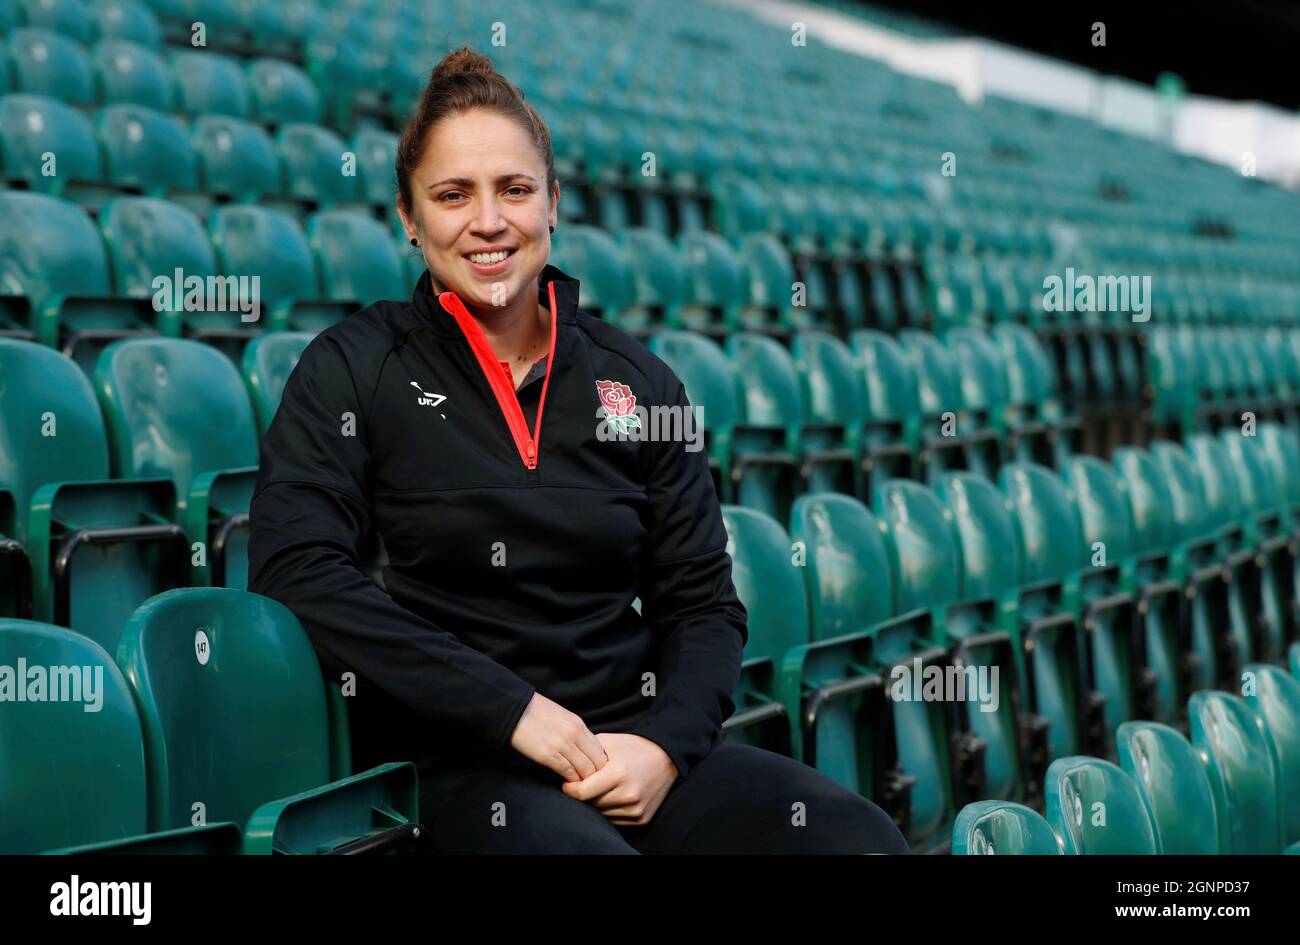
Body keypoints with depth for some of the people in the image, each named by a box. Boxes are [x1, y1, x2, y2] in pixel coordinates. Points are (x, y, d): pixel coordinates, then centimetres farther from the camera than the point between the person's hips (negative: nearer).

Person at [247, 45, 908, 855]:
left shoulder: (636, 379, 12)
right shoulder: (354, 369, 3)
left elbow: (703, 602, 12)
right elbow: (294, 568, -11)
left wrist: (665, 742, -9)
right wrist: (514, 710, -16)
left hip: (635, 747, 4)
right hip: (454, 761, -3)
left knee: (861, 836, -22)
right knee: (574, 845, -37)